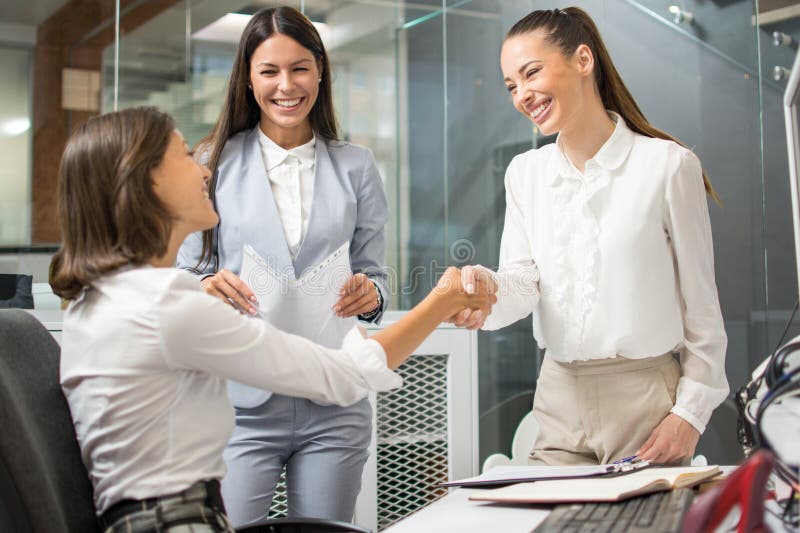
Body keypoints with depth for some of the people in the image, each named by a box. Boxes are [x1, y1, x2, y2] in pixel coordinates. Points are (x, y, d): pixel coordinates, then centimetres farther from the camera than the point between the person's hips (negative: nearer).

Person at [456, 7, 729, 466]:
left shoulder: (668, 165, -6)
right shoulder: (524, 173, 8)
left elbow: (701, 305, -3)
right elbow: (524, 283, 0)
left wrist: (690, 412, -7)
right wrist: (491, 289, -23)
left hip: (646, 395, -4)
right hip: (560, 398, 4)